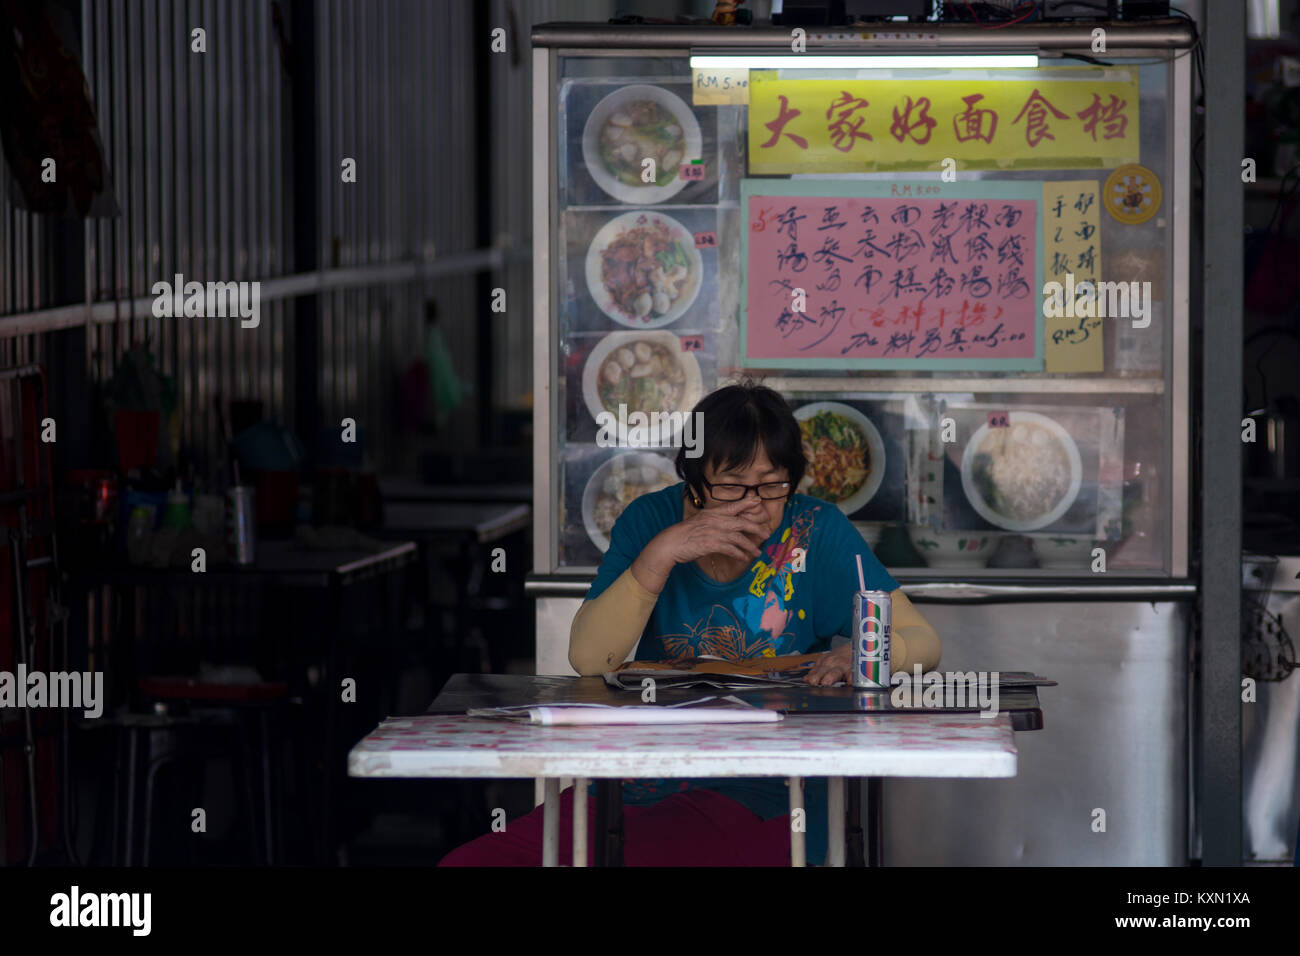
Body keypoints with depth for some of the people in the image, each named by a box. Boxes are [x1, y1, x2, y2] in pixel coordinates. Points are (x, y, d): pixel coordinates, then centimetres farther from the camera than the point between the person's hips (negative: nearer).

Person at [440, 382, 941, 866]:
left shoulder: (816, 530, 0)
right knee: (468, 861, -18)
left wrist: (863, 654, -24)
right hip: (640, 786, 3)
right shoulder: (649, 521, 5)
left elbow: (923, 643, -1)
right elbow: (588, 660, -7)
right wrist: (660, 555, -18)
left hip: (758, 801, -3)